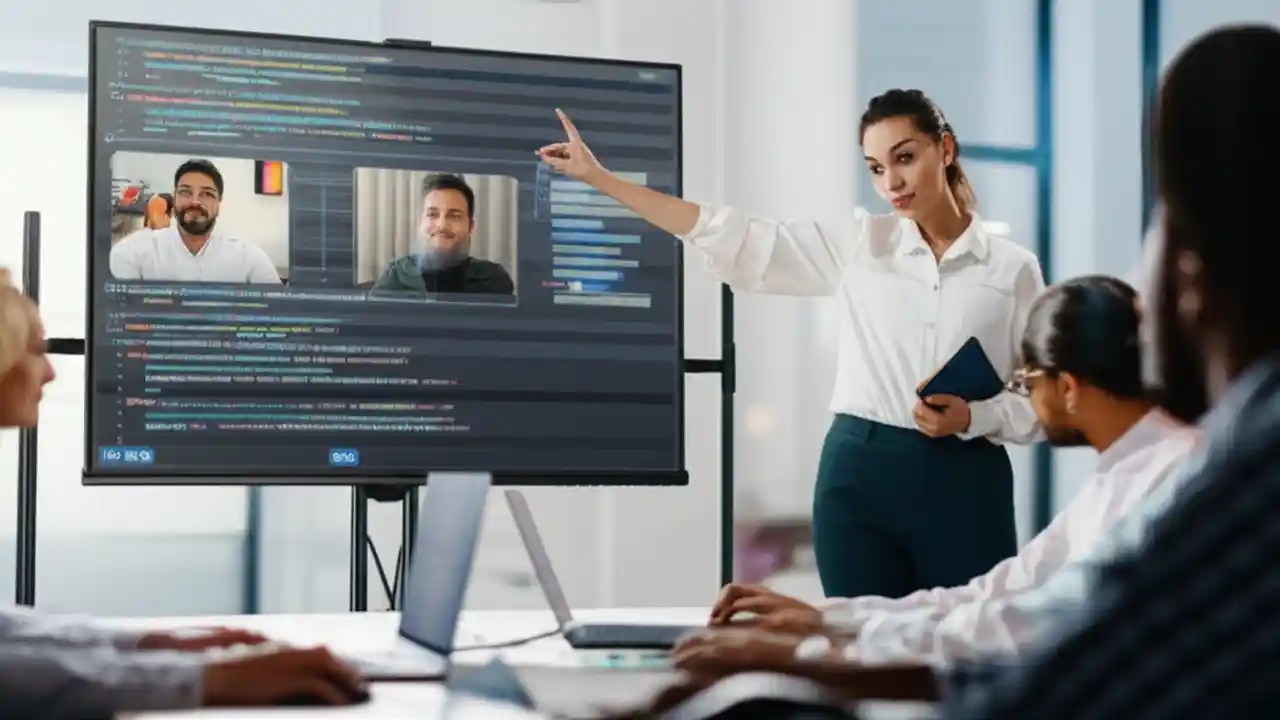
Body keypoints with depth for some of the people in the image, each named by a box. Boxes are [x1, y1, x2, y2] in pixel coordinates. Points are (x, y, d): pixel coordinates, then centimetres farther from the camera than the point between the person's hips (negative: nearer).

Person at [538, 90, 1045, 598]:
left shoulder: (1012, 268, 4)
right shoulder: (858, 244, 7)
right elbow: (733, 239, 3)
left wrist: (970, 417, -16)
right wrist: (599, 177, 0)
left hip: (964, 484, -1)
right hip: (859, 475, 1)